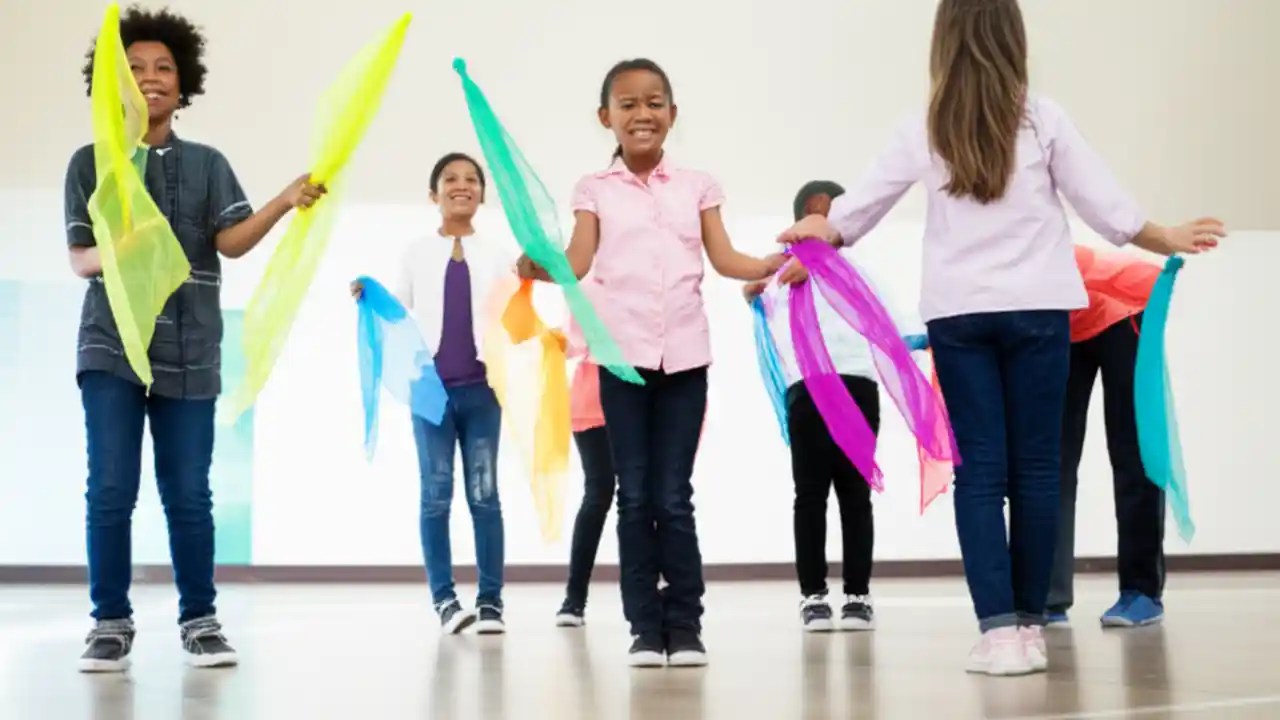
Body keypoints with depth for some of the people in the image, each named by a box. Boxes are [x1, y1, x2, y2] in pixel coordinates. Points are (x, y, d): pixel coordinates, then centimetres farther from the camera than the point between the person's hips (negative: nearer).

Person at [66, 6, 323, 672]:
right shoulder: (90, 162, 6)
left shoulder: (207, 163, 9)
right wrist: (110, 257, -22)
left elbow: (232, 241, -5)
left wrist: (285, 202, -22)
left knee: (188, 494, 3)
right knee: (111, 489, -4)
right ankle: (111, 623, 7)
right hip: (111, 346, -1)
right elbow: (78, 259, 1)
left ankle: (199, 620, 14)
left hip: (189, 353, 1)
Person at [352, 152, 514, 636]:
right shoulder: (417, 253, 11)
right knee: (436, 494, -2)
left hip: (482, 388, 0)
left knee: (484, 493, 0)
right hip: (431, 388, 0)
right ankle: (444, 598, 2)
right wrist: (368, 300, -4)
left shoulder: (497, 256, 11)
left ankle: (491, 599, 2)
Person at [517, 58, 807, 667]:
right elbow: (577, 265, -4)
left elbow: (725, 260, 3)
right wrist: (537, 268, -25)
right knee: (634, 495, 3)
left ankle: (685, 626, 9)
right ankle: (646, 628, 9)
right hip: (622, 355, 0)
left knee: (673, 497, 1)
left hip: (684, 355, 0)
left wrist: (774, 265, -15)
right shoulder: (595, 189, 6)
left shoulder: (698, 186, 10)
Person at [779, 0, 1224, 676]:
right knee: (1035, 465, 6)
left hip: (957, 314, 1)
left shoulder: (924, 130, 3)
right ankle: (1028, 622, 11)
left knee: (979, 468, 1)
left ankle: (998, 628, -6)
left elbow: (858, 205, 12)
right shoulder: (1042, 119, 0)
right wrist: (1171, 240, 20)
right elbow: (1102, 200, 4)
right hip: (1036, 307, -1)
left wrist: (818, 233, 33)